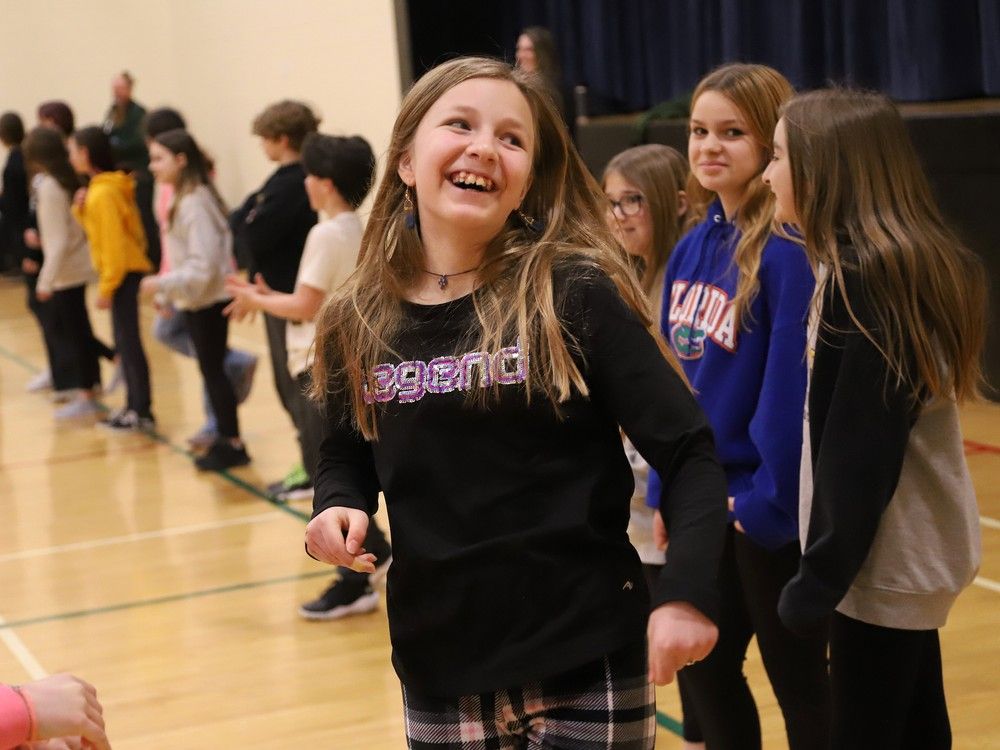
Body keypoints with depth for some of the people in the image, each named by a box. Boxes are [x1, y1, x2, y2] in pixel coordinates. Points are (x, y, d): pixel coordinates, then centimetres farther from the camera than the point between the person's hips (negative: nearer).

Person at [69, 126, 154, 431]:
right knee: (125, 342, 13)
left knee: (128, 342, -6)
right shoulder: (106, 186, 11)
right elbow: (100, 229, 16)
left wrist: (106, 287, -17)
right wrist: (81, 210, -2)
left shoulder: (103, 193, -18)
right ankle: (133, 406, 18)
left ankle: (143, 412, -3)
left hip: (123, 273, -10)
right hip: (125, 270, 10)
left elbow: (114, 243, -20)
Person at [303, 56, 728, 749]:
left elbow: (689, 453, -10)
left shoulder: (576, 296, -10)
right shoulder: (359, 323, 1)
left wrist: (685, 591, -23)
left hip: (585, 665, -3)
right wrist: (340, 508, -5)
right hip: (439, 671, 4)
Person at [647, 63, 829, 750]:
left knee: (796, 676, 8)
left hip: (765, 505, -7)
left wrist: (769, 499, -17)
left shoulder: (788, 251, -18)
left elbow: (791, 386, -20)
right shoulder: (692, 248, 6)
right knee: (702, 665, 18)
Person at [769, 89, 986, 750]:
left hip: (885, 565, -9)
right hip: (916, 553, 9)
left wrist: (821, 578, -18)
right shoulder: (904, 264, 9)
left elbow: (862, 447, -21)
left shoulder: (863, 276, -19)